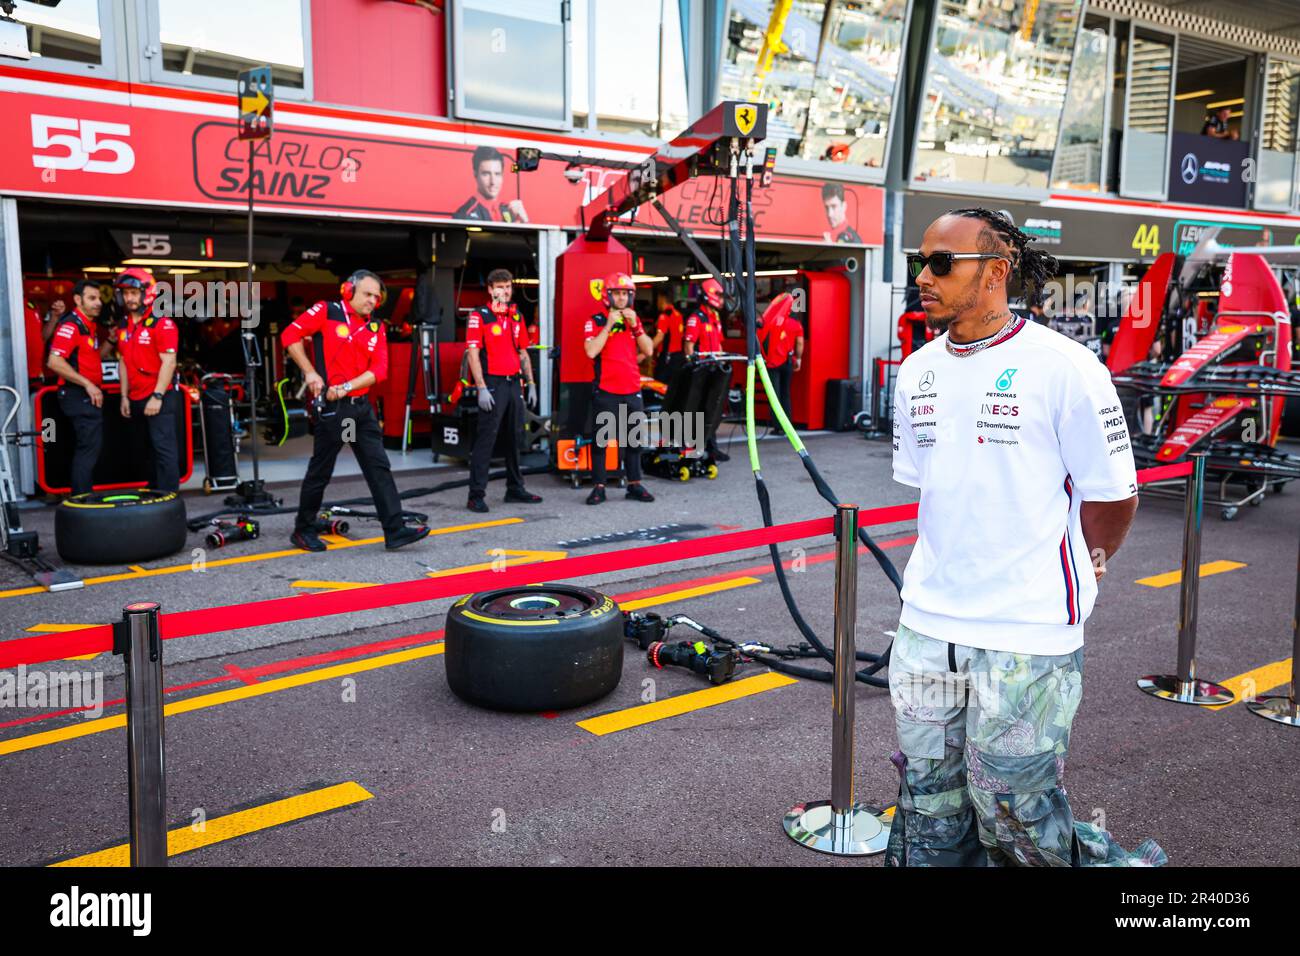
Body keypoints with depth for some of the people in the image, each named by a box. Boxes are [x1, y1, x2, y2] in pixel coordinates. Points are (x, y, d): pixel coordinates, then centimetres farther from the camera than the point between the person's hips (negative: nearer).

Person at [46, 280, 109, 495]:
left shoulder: (89, 326, 16)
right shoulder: (70, 325, -15)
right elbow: (54, 362, -23)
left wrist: (109, 340, 11)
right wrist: (88, 385, -22)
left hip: (89, 395, 10)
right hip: (79, 395, -10)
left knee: (89, 446, 15)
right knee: (89, 447, -12)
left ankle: (82, 495, 24)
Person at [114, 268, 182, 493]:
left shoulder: (162, 324, -10)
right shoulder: (124, 327, 14)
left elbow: (168, 362, -16)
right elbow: (123, 363, 17)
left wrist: (157, 396, -20)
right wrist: (124, 396, 12)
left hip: (160, 398, -8)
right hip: (136, 400, 8)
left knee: (164, 449, -10)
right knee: (143, 452, 14)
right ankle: (154, 492, 23)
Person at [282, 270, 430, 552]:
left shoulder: (376, 327, 8)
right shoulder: (327, 311, -4)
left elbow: (379, 369, 0)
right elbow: (290, 335, -8)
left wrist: (346, 387, -13)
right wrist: (310, 372, -13)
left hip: (362, 406, 5)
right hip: (331, 407, -5)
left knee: (379, 468, 1)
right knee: (320, 471, 5)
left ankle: (395, 531, 1)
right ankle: (303, 530, 21)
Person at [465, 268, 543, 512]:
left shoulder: (516, 316, 15)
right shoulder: (479, 316, -5)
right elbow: (472, 353, -11)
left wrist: (531, 384, 12)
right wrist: (482, 389, -18)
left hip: (513, 383, 7)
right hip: (493, 384, -7)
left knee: (515, 437, 12)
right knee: (486, 438, -8)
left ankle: (515, 489, 23)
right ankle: (476, 495, -5)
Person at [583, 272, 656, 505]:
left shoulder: (634, 320, 14)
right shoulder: (596, 321, -1)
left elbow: (648, 350, 4)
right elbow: (591, 351, -16)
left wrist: (635, 325, -6)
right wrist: (609, 325, -15)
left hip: (632, 391, 5)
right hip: (605, 391, -5)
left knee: (633, 440, 9)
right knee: (601, 440, -1)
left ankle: (634, 484, 18)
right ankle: (598, 487, 5)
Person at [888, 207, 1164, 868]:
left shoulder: (1062, 366, -12)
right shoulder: (917, 371, 7)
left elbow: (1113, 495, -5)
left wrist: (1072, 574, 7)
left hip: (1027, 634, -6)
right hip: (926, 624, 6)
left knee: (1012, 816, 5)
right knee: (929, 818, 16)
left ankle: (1103, 859, 32)